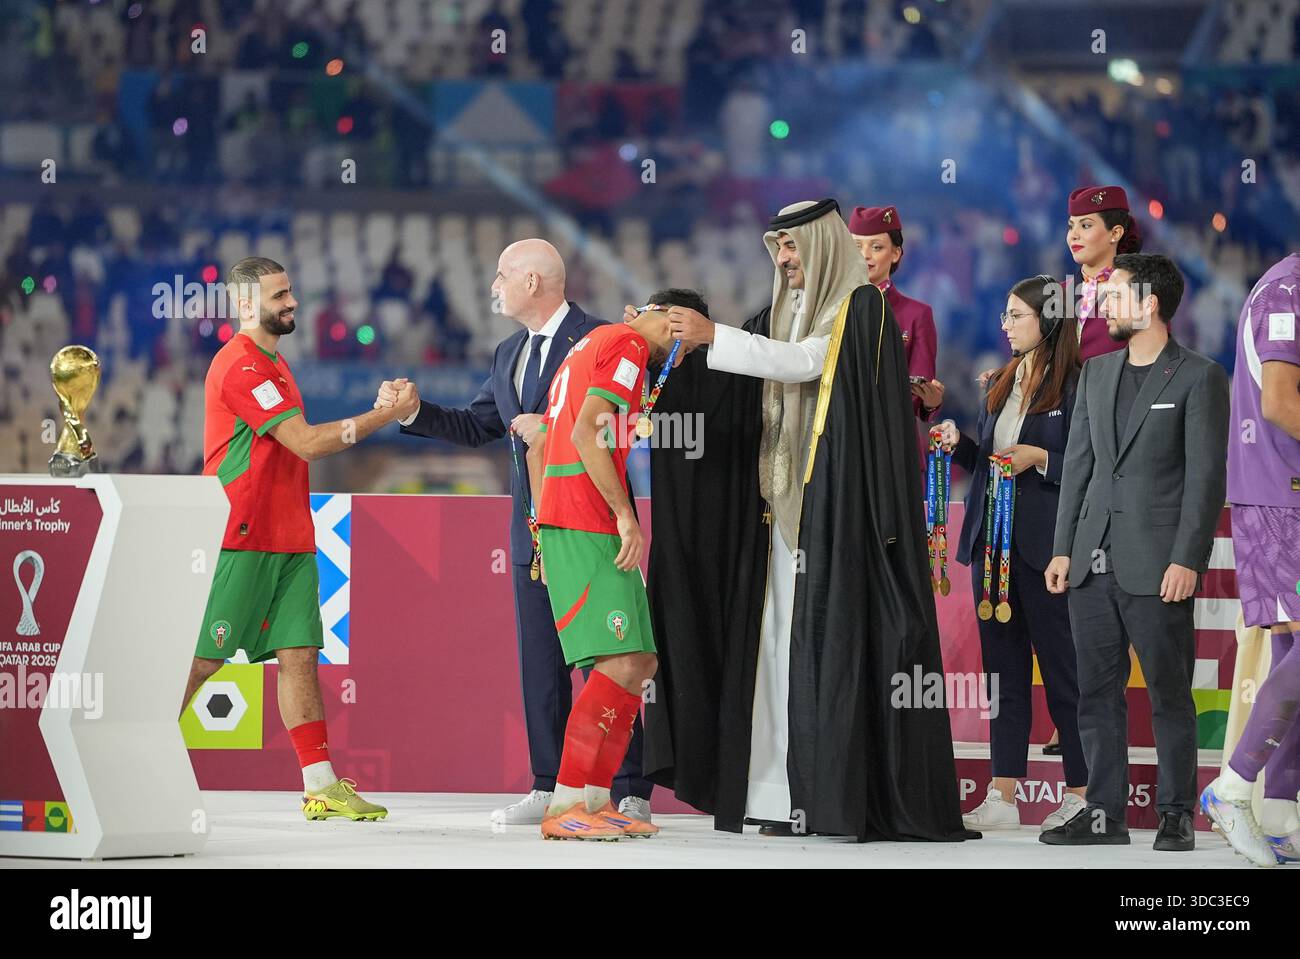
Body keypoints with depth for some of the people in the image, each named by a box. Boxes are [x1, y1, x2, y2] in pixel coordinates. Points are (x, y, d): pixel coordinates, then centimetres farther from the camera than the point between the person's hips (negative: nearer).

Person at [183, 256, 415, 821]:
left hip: (288, 538, 9)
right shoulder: (240, 367, -14)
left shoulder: (273, 364, 19)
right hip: (241, 539, -9)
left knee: (298, 655, 2)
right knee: (200, 658, -5)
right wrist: (386, 415, -15)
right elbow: (306, 443, -18)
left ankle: (321, 786, -1)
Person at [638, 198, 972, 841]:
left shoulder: (862, 308, -2)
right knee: (783, 639, 1)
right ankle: (785, 795, -1)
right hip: (782, 504, 7)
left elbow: (805, 362, -15)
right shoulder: (781, 316, 18)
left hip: (839, 500, -7)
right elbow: (721, 383, 15)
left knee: (831, 636, -11)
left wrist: (713, 336, -17)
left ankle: (846, 792, -11)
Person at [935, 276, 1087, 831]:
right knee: (1003, 667, 8)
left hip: (1044, 545, -8)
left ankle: (1082, 794, 5)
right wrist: (959, 445, 4)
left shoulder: (1075, 385, -9)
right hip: (992, 539, 8)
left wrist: (1040, 458, -20)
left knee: (1061, 666, -2)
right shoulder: (1002, 384, 16)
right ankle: (1002, 798, 10)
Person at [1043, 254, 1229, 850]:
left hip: (1157, 569, -6)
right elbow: (1078, 464, 16)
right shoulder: (1096, 374, 16)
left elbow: (1207, 476, -7)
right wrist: (1063, 549, 9)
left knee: (1169, 694, -1)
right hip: (1093, 563, 6)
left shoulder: (1199, 378, -2)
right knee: (1097, 693, 6)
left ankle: (1177, 815, 6)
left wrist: (1187, 559, -14)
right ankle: (1105, 813, 11)